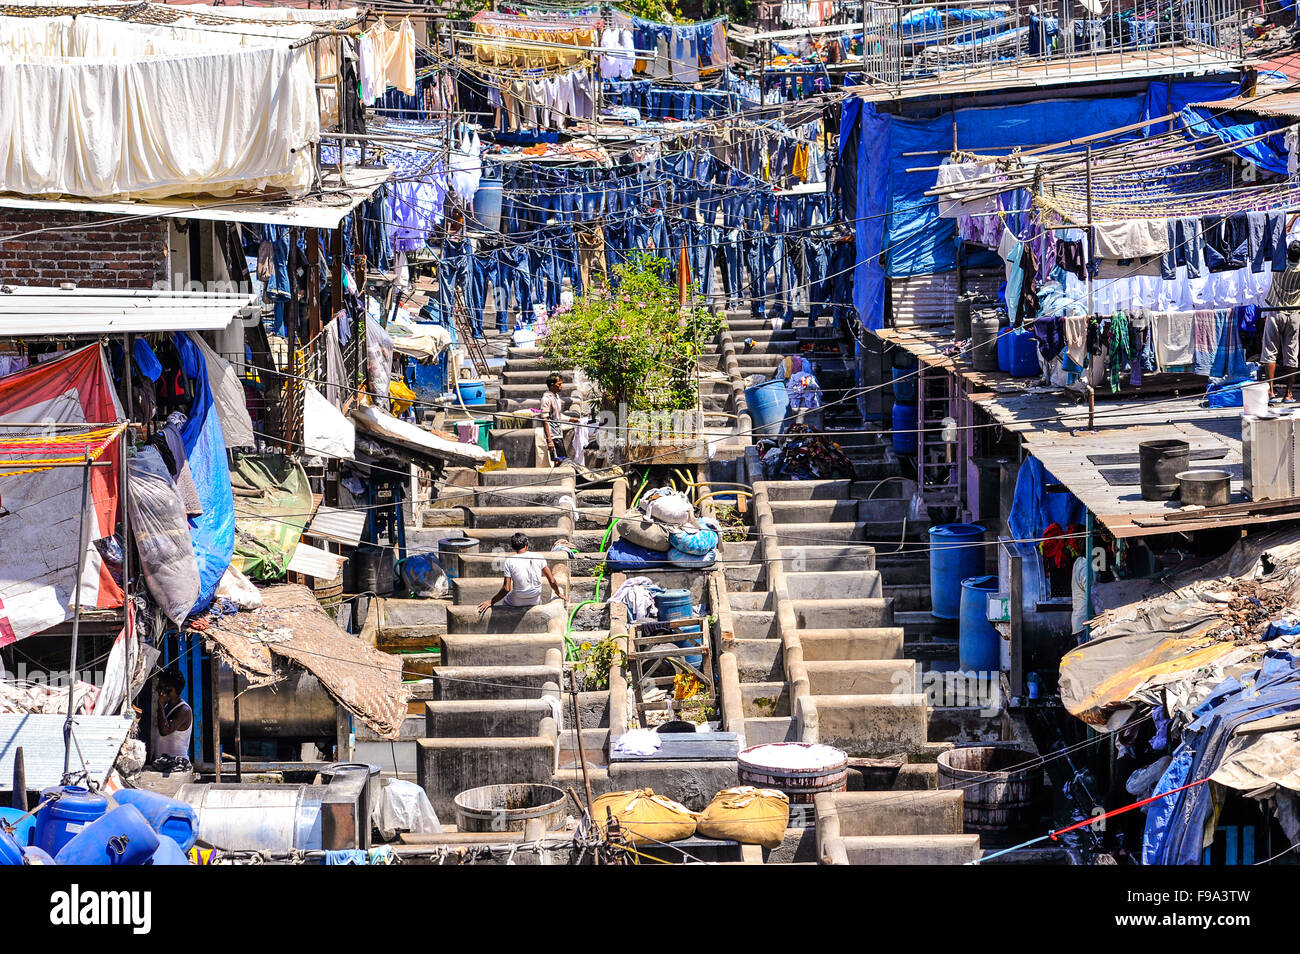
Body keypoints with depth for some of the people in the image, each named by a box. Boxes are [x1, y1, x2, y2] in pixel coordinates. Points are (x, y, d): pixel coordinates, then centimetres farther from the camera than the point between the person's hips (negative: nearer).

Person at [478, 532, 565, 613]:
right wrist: (558, 594, 14)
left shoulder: (509, 561, -11)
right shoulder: (538, 557, -7)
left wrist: (491, 602, -3)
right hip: (536, 602, 1)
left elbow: (506, 589, -14)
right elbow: (552, 581, -4)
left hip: (517, 603, -1)